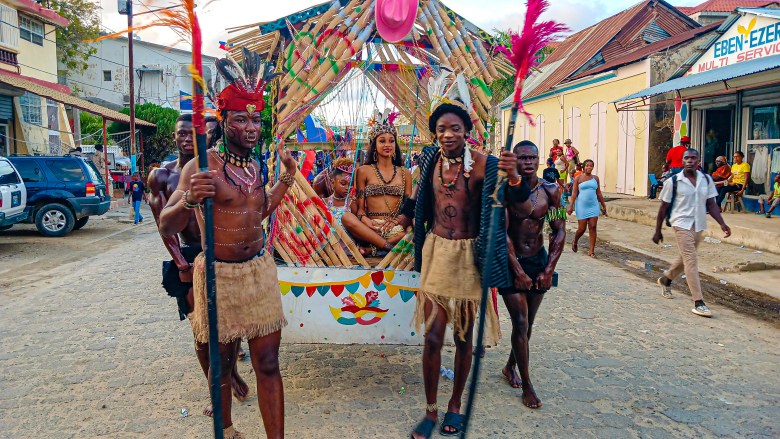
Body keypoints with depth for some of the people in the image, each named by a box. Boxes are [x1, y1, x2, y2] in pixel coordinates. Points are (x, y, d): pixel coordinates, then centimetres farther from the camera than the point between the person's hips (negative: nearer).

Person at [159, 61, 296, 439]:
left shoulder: (255, 163, 6)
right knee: (222, 361, 12)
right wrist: (190, 199, -36)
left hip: (260, 269, 5)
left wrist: (287, 176, 13)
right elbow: (166, 227, -16)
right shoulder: (203, 165, -14)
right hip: (219, 274, -5)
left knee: (268, 362, 6)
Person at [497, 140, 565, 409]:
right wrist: (518, 272, -18)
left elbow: (559, 231, 1)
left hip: (539, 261, 4)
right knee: (520, 323, -5)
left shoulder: (550, 191, -2)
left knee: (528, 322, 12)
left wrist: (549, 269, -5)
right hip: (511, 262, -4)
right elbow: (502, 233, -17)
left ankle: (510, 367, 35)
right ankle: (526, 385, 8)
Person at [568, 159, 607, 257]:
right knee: (582, 228, 0)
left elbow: (599, 193, 14)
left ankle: (591, 250, 0)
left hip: (593, 206, 3)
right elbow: (574, 193, -2)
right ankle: (575, 242, 32)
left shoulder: (595, 178, 9)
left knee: (593, 227, -5)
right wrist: (571, 206, -10)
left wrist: (604, 206, 13)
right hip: (582, 206, -3)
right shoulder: (578, 178, 0)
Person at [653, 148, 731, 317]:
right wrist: (657, 231, 0)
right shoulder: (674, 181, -7)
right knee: (691, 260, -11)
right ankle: (698, 302, -11)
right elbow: (664, 207, -2)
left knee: (685, 258, 19)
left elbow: (711, 204, 7)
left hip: (699, 225, 5)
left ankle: (666, 279, 45)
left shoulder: (706, 180, 4)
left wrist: (722, 224, -6)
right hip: (682, 224, -5)